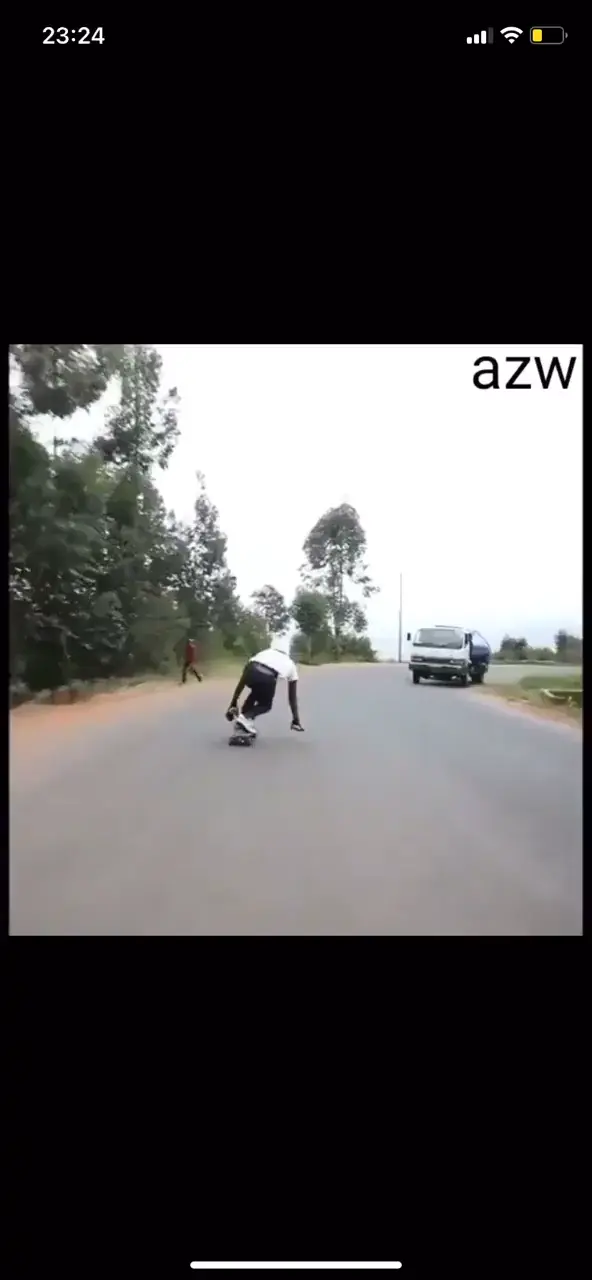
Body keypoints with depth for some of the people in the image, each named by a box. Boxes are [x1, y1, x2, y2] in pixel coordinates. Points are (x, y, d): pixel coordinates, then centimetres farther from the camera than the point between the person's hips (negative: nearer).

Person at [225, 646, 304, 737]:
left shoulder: (266, 652, 39)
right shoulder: (290, 665, 35)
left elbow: (242, 681, 35)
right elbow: (292, 697, 40)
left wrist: (233, 703, 39)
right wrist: (296, 720, 49)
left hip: (251, 670, 2)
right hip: (267, 677, -2)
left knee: (255, 693, 36)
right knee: (265, 705, 27)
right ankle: (245, 717, 3)